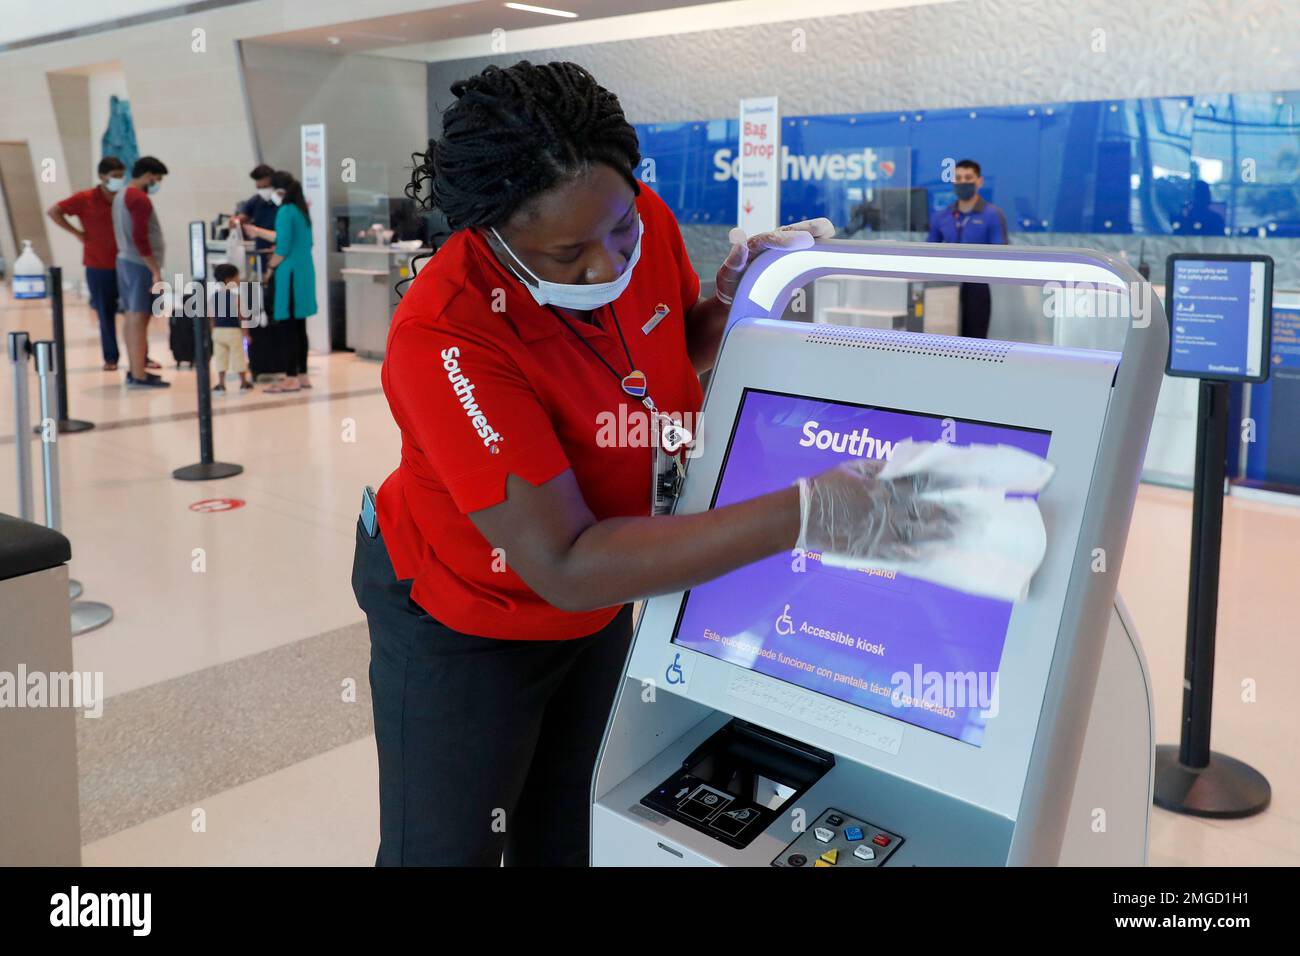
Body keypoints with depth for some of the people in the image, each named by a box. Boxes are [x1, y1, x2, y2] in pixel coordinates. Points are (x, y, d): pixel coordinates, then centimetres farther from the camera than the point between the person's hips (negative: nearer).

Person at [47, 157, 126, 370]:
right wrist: (77, 233, -7)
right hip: (98, 267, -2)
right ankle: (110, 358, 15)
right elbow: (53, 212, -3)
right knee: (106, 314, 5)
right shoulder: (85, 199, -5)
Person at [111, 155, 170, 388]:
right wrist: (156, 271, -19)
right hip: (139, 264, -10)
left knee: (132, 317, 13)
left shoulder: (120, 195, 16)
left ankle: (135, 369, 18)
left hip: (124, 260, 10)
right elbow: (140, 238, -21)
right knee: (139, 318, -8)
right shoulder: (140, 199, -14)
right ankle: (139, 375, -7)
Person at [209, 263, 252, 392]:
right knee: (238, 356, 6)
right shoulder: (236, 295, -12)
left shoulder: (214, 295, 4)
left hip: (218, 331, 4)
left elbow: (211, 316, 8)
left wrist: (213, 330, 16)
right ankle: (243, 382, 14)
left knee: (220, 357, 8)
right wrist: (245, 332, -6)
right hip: (234, 331, -4)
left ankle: (221, 383, 6)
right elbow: (242, 316, -12)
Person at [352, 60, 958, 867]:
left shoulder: (646, 223, -16)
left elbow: (683, 350, 7)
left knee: (565, 836, 20)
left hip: (598, 604, 6)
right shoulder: (444, 338, -35)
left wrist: (739, 288, -16)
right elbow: (564, 565, -37)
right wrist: (803, 515, -42)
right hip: (463, 620, -5)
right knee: (445, 847, 11)